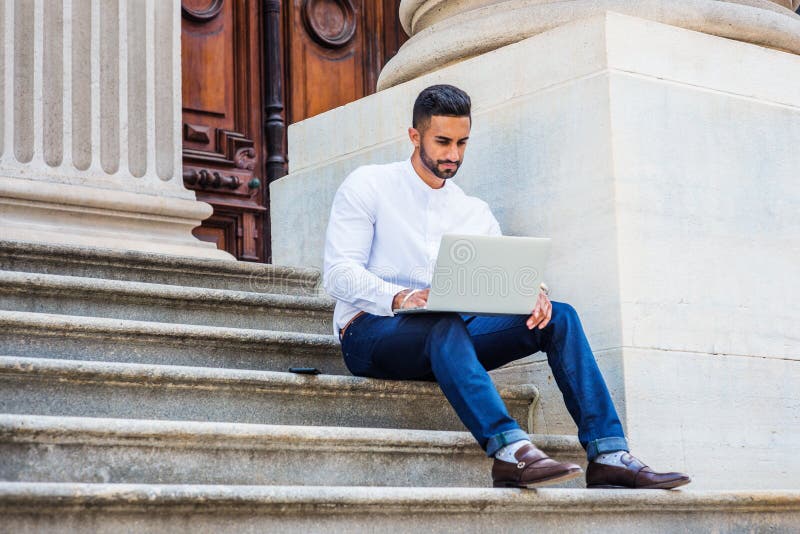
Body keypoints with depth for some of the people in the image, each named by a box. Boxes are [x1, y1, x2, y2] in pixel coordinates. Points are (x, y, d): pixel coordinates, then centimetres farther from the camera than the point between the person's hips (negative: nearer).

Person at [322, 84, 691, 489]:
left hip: (448, 332, 5)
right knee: (446, 326, -39)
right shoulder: (368, 186, 5)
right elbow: (338, 274, -8)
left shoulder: (474, 213, 20)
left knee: (559, 317, -15)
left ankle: (608, 455, -27)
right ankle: (510, 451, -56)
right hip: (372, 331, -5)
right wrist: (399, 298, -28)